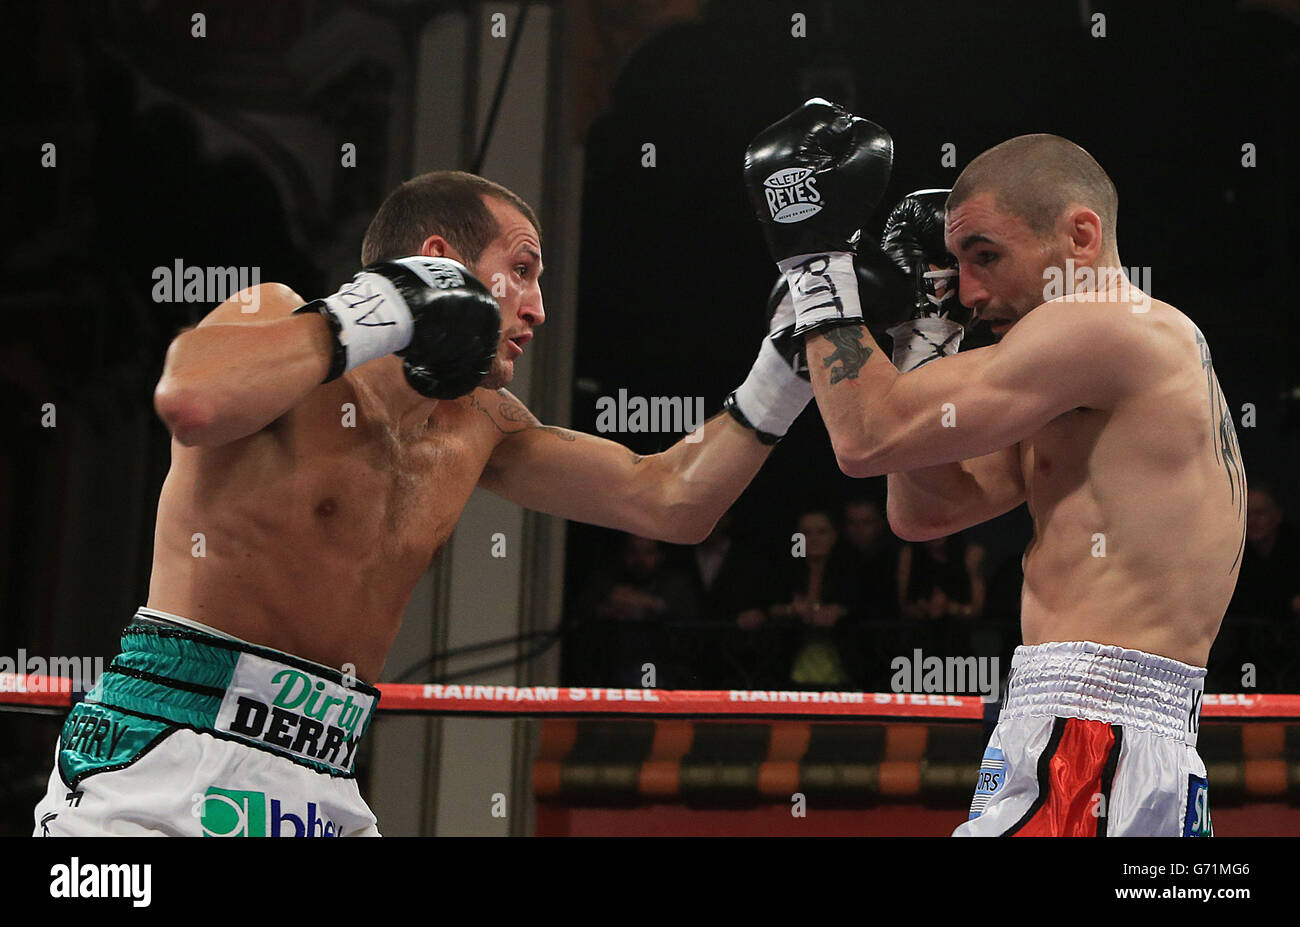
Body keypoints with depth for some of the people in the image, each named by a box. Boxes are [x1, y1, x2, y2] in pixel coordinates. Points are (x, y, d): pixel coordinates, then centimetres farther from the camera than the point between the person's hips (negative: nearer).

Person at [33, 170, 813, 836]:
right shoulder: (278, 318, -5)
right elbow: (192, 398, -29)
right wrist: (381, 312, -18)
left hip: (324, 795, 7)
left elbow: (669, 503, 18)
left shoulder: (480, 427, 15)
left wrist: (784, 372, 11)